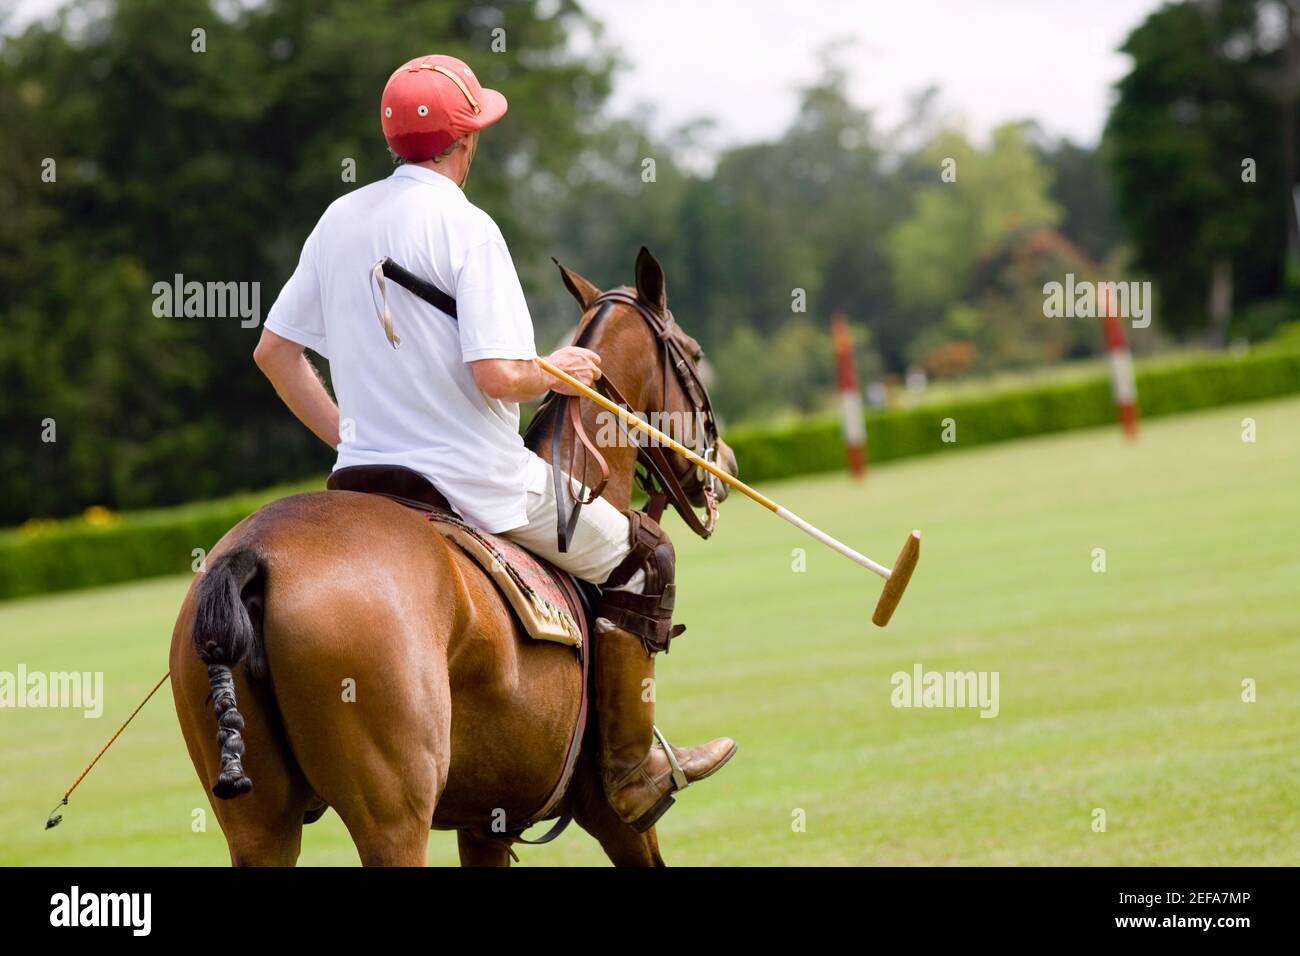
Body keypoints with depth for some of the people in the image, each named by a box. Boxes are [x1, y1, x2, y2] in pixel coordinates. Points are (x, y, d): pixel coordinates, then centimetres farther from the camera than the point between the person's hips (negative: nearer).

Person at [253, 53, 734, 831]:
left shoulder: (339, 220, 7)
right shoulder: (465, 227, -16)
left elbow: (274, 350, 12)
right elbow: (496, 374, -24)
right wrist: (556, 372, -4)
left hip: (366, 473, 7)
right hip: (476, 483, -7)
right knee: (642, 555, 11)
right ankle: (632, 765, 11)